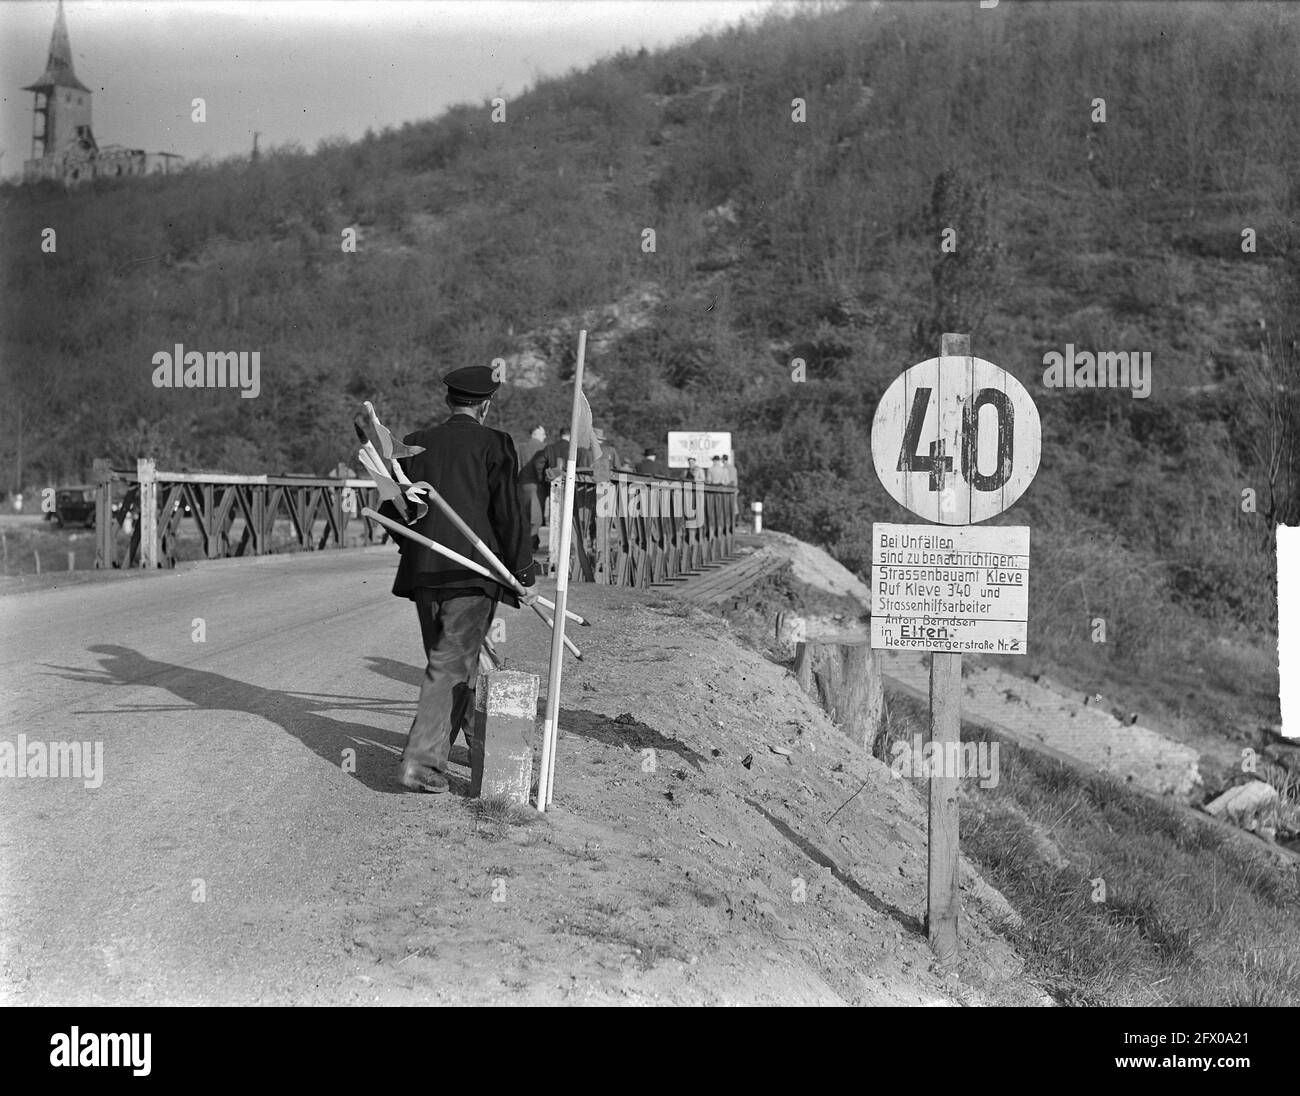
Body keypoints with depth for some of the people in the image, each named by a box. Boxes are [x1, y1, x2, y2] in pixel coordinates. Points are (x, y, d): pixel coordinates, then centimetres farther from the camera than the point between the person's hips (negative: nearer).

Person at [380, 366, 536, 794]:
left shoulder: (415, 444, 9)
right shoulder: (494, 445, -5)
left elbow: (391, 509, 11)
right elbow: (508, 514, -8)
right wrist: (523, 573, -1)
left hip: (422, 571, 5)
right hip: (472, 572, -5)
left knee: (450, 658, 20)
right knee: (450, 666, -4)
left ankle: (465, 731, 37)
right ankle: (421, 760, -12)